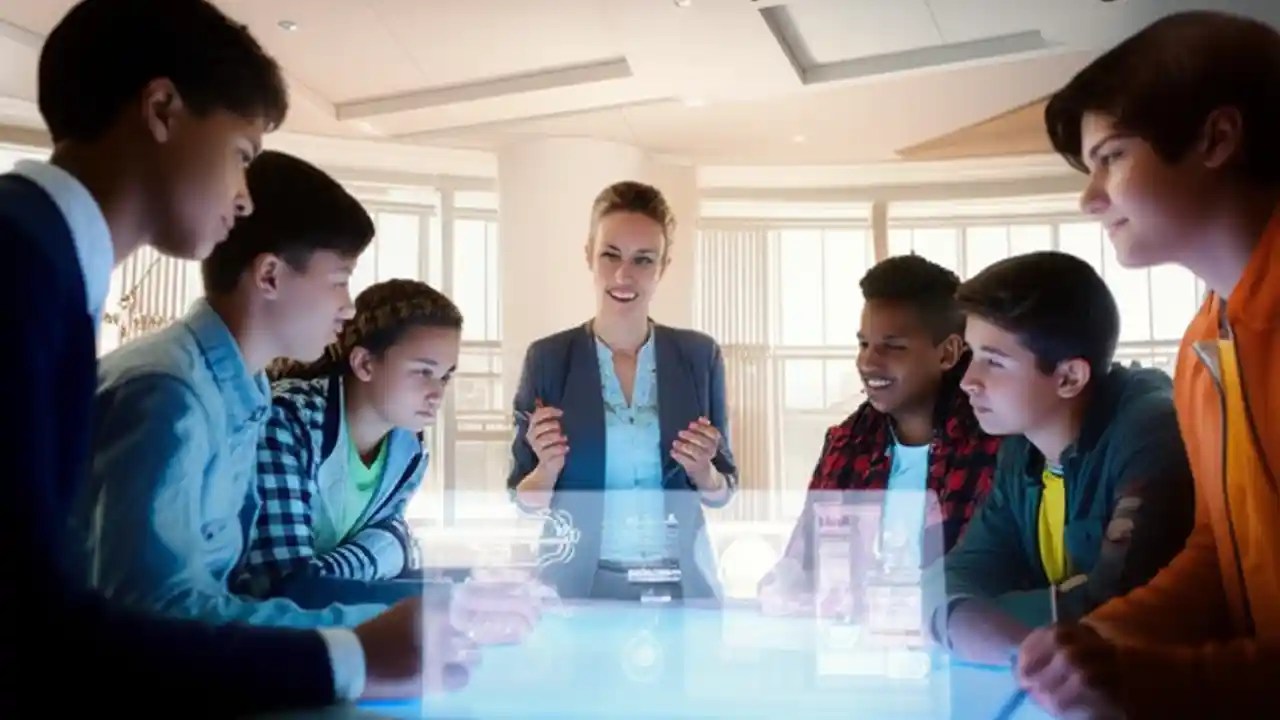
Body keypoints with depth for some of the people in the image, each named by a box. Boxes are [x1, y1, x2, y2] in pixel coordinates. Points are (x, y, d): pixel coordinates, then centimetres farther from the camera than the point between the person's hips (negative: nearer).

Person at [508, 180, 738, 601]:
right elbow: (523, 500, 0)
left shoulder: (700, 355, -2)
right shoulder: (547, 358, -6)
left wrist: (702, 472, -15)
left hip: (683, 583, 2)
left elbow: (722, 492, 5)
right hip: (580, 584, -1)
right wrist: (549, 469, -20)